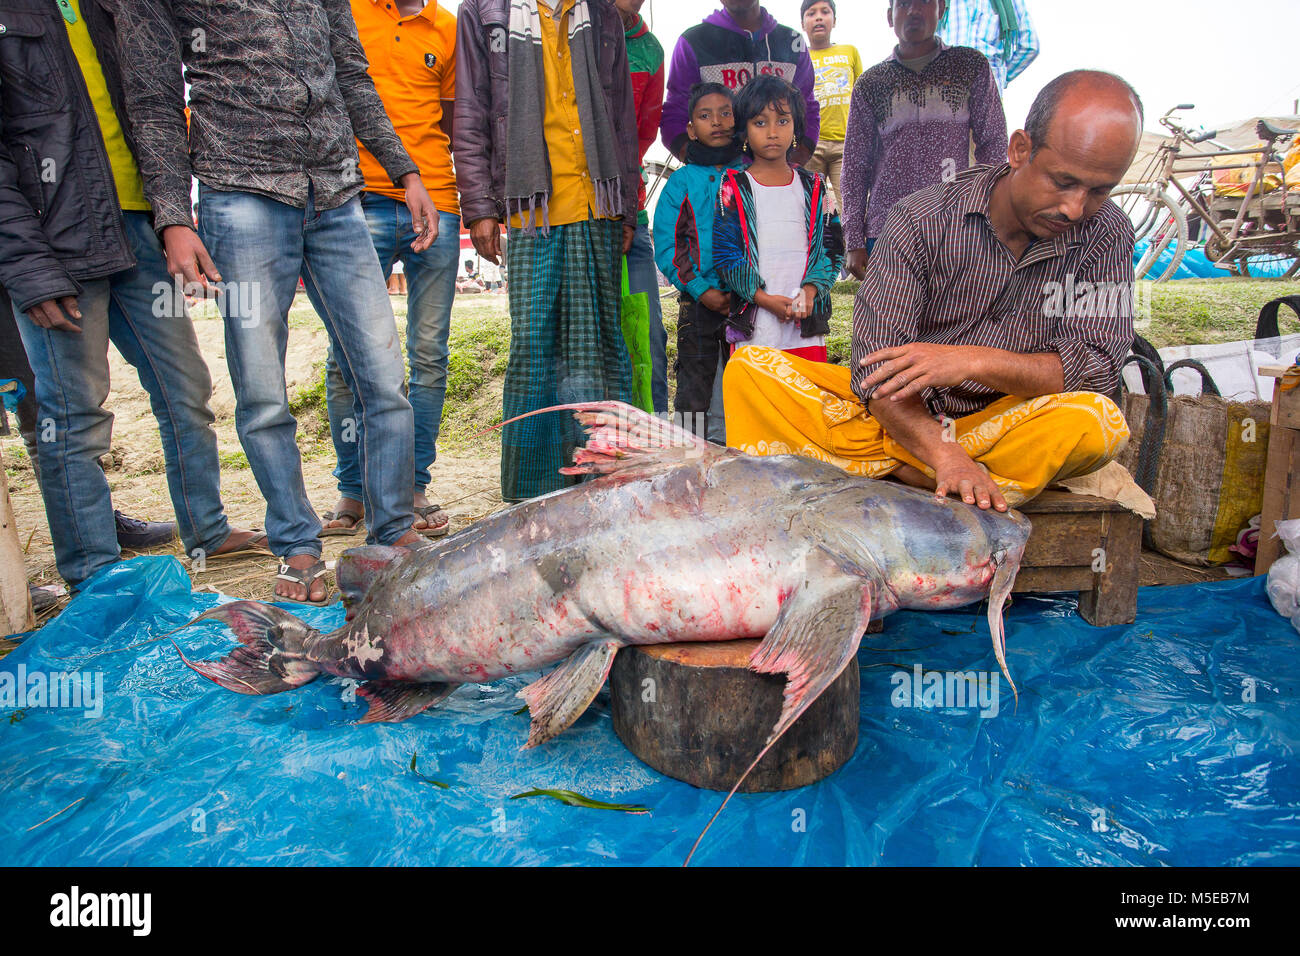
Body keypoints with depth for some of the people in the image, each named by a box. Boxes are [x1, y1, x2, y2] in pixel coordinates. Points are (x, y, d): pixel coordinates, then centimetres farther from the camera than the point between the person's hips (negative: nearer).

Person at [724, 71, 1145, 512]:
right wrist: (944, 455, -33)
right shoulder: (923, 221, -11)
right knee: (750, 369, -17)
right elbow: (877, 364, -19)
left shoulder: (1106, 236, -4)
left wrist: (973, 361, -27)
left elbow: (1098, 368, -12)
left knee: (1098, 421, -34)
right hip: (895, 416, -1)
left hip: (999, 427, 2)